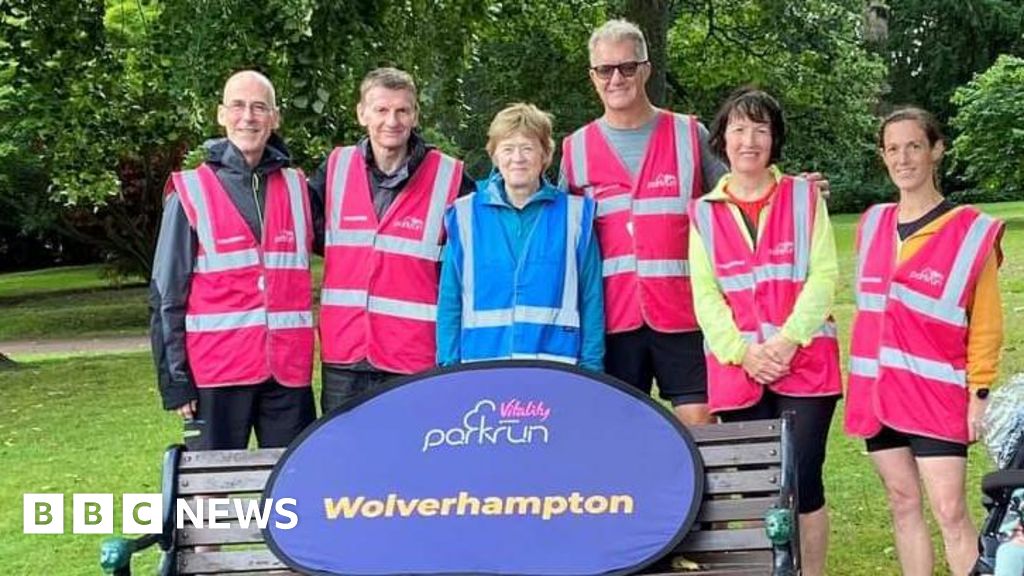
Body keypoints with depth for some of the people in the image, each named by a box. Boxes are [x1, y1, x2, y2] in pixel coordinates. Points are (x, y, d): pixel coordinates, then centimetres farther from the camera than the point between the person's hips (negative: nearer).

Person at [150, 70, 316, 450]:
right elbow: (166, 296, 0)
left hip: (289, 372, 3)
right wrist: (175, 380, -4)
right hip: (218, 373, -3)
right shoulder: (191, 194, 0)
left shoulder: (296, 188, 10)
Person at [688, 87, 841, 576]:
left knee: (801, 480, -3)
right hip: (737, 370, 1)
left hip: (804, 365, -1)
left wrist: (788, 340, -14)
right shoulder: (703, 212, 9)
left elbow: (823, 276, -2)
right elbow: (704, 294, 2)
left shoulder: (804, 196, 6)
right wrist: (741, 351, -12)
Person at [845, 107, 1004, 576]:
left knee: (950, 512, -6)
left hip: (937, 392, -4)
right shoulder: (872, 224, 7)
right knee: (903, 504, 11)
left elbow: (985, 322, -3)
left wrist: (980, 391, -7)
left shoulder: (970, 230, -6)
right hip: (879, 389, 5)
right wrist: (861, 380, 12)